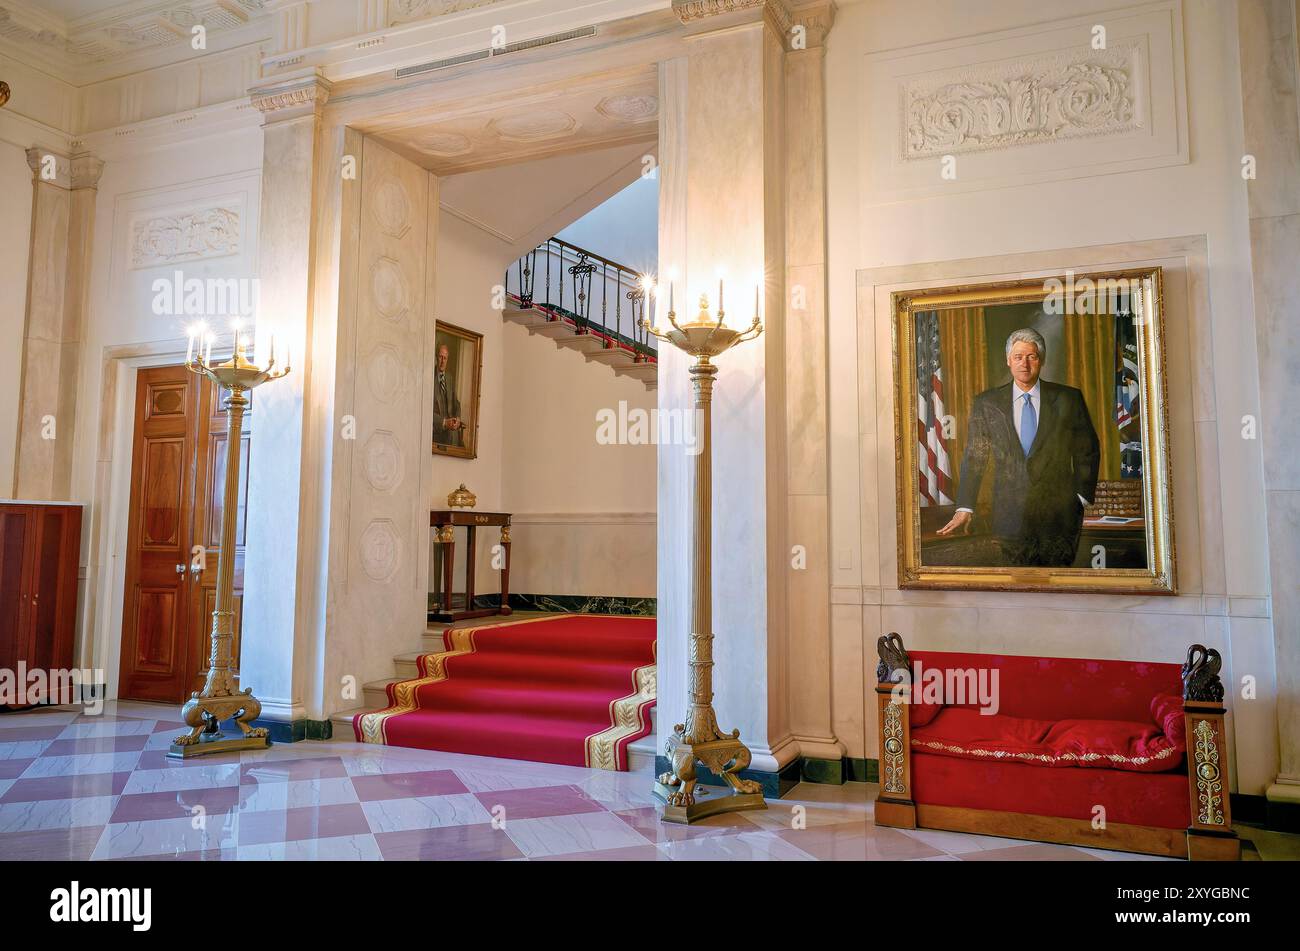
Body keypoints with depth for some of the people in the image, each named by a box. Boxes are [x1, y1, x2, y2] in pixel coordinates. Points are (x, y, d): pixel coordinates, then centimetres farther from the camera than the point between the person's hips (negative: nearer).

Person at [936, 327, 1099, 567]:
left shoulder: (1068, 398, 3)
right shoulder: (987, 403, 3)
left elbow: (1088, 451, 9)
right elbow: (974, 458, 2)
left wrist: (1081, 497, 2)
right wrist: (965, 509, -4)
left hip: (1059, 513, 0)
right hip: (1010, 516, 0)